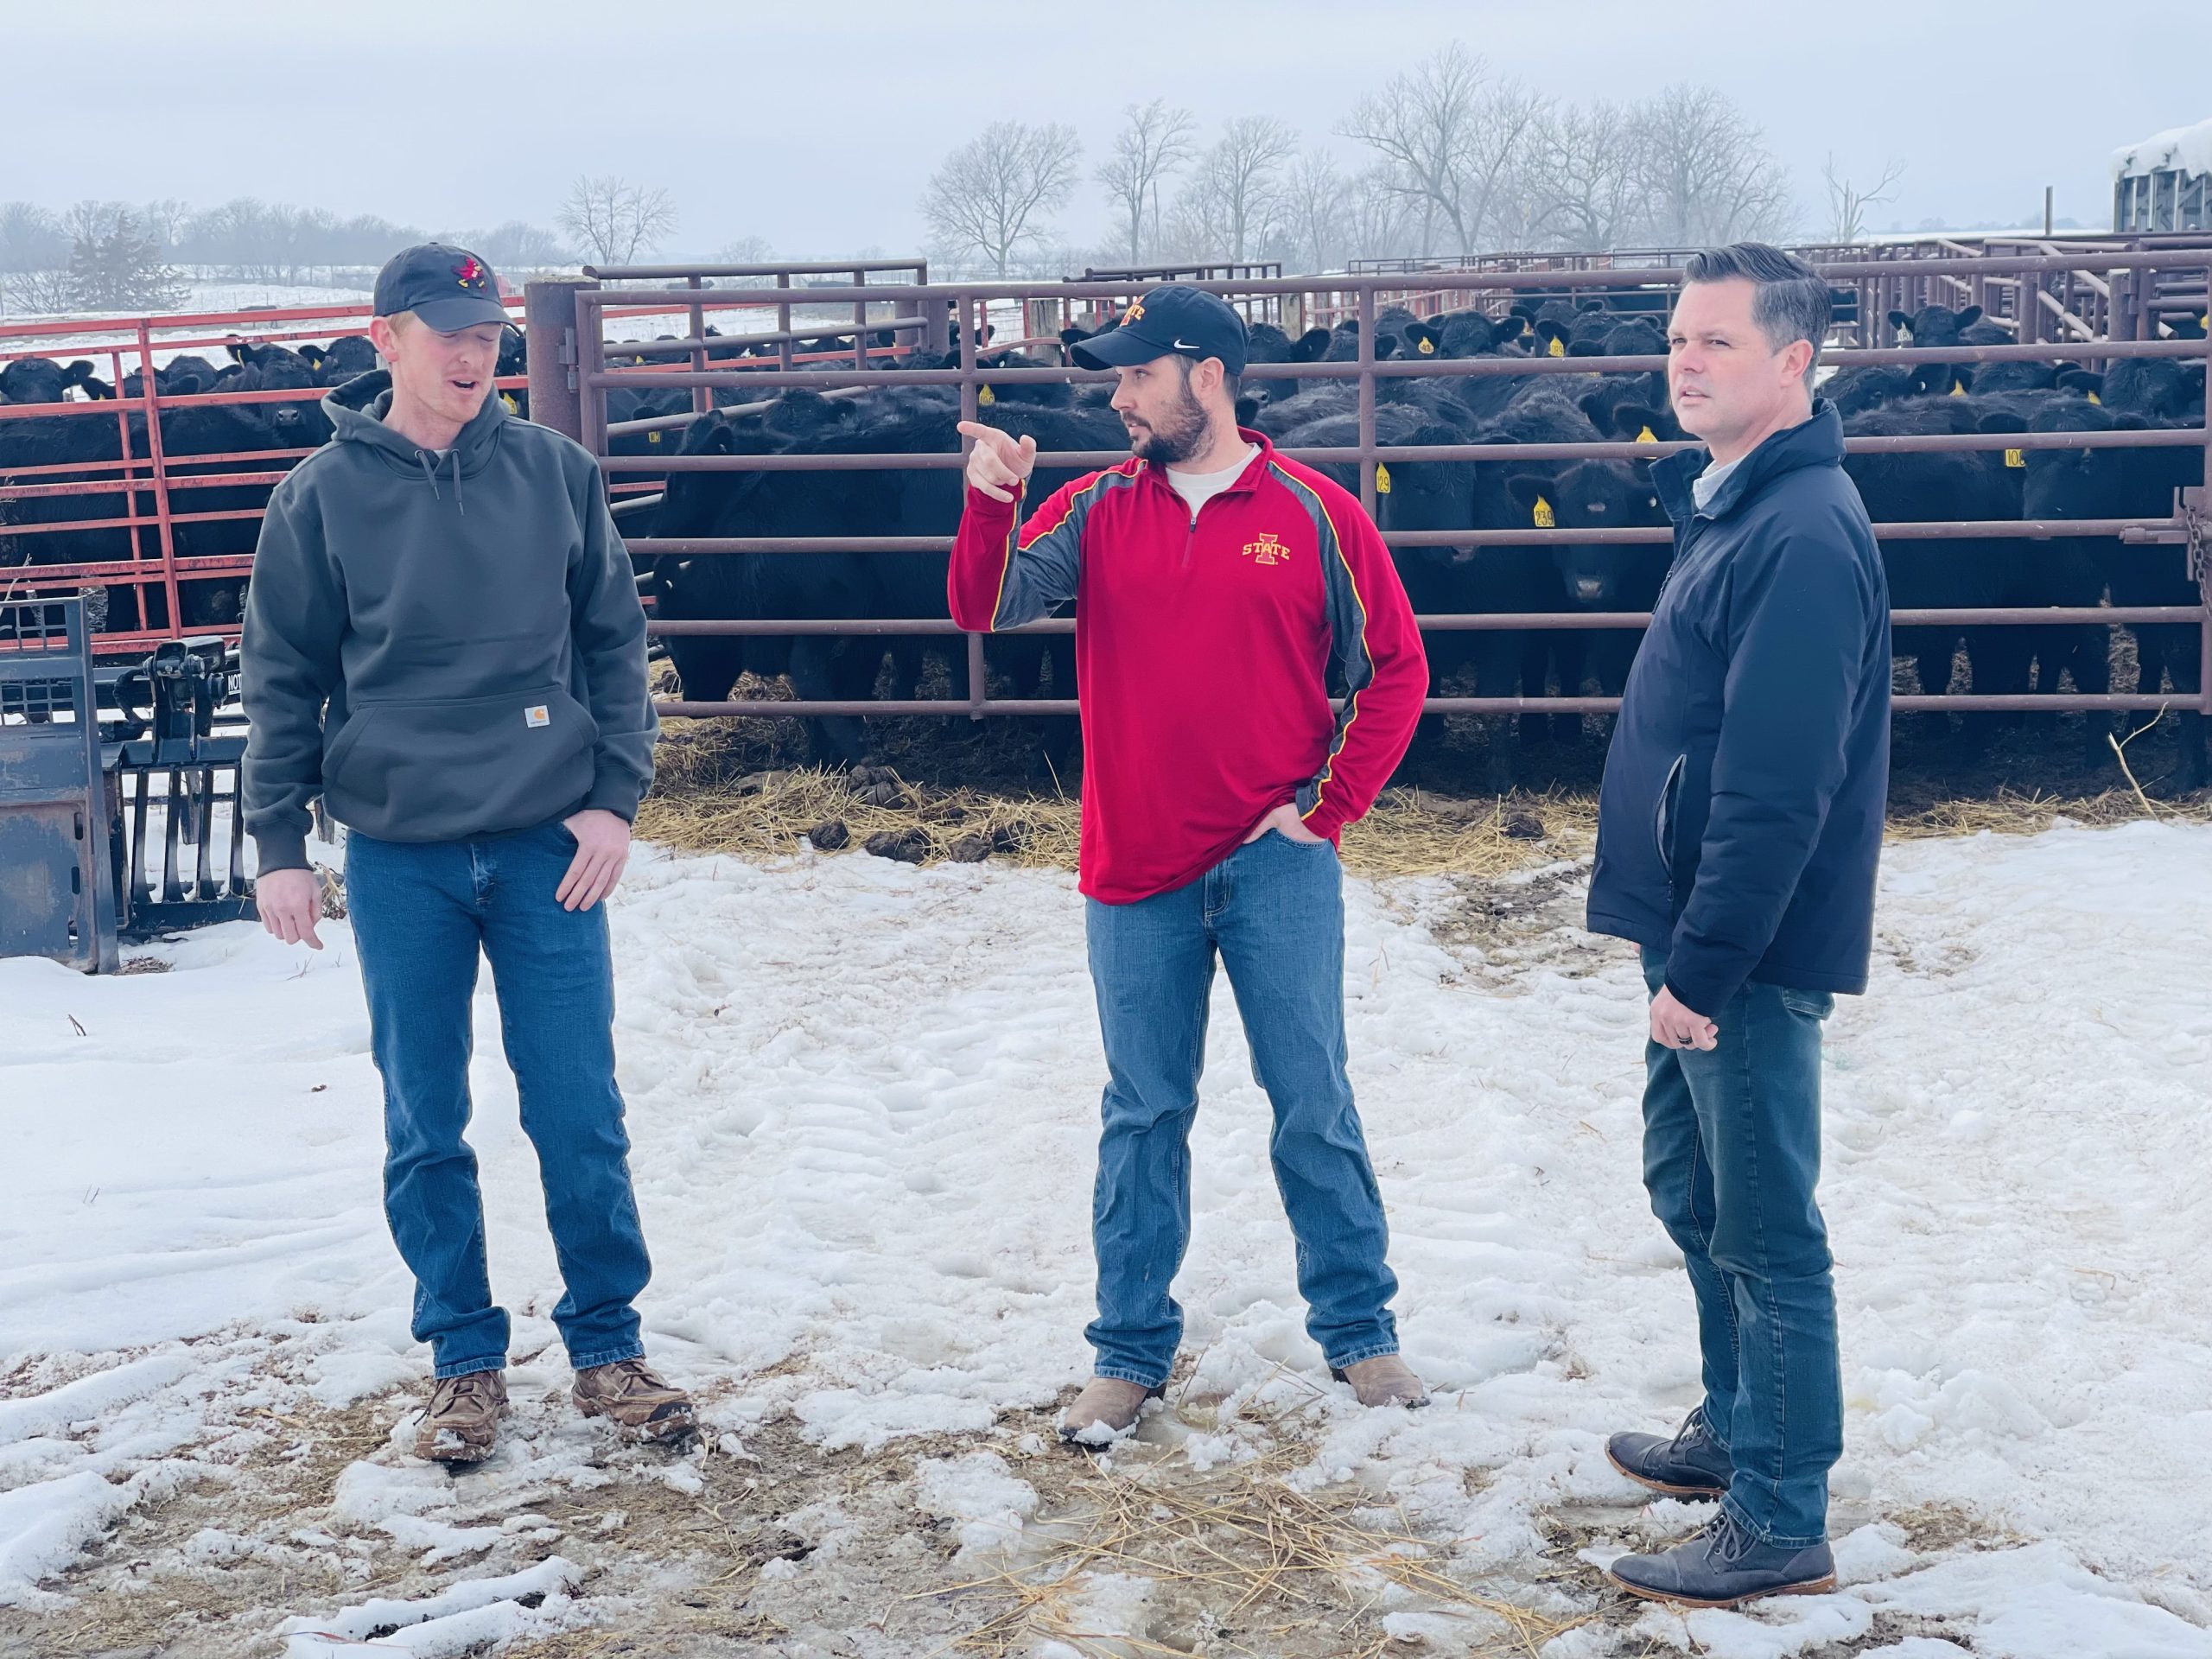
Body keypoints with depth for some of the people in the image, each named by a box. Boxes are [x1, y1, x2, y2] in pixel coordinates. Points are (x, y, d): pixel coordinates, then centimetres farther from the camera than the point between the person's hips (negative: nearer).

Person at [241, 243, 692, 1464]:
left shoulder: (555, 472, 1)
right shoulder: (325, 494, -1)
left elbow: (614, 640, 7)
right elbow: (280, 678, 3)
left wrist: (616, 796, -2)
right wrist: (278, 845, -1)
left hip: (549, 848, 0)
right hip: (400, 858, 0)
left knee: (581, 1118, 4)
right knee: (425, 1128, 8)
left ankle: (607, 1343, 20)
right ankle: (463, 1360, 22)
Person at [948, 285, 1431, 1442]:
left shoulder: (1315, 515, -2)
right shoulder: (1096, 510, 4)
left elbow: (1394, 670, 2)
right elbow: (987, 608, -8)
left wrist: (1329, 807, -3)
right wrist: (990, 501, -24)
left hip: (1275, 865, -2)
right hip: (1137, 871, 2)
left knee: (1314, 1104, 7)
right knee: (1144, 1115, 11)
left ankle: (1357, 1327, 22)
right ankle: (1131, 1350, 21)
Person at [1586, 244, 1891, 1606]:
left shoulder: (1805, 535, -20)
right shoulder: (1731, 506, 13)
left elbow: (1774, 790, -25)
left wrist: (1705, 967, -23)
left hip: (1749, 952, -10)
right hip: (1703, 939, 10)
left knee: (1764, 1232, -1)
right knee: (1692, 1189, 21)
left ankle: (1782, 1525, 9)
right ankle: (1739, 1430, 37)